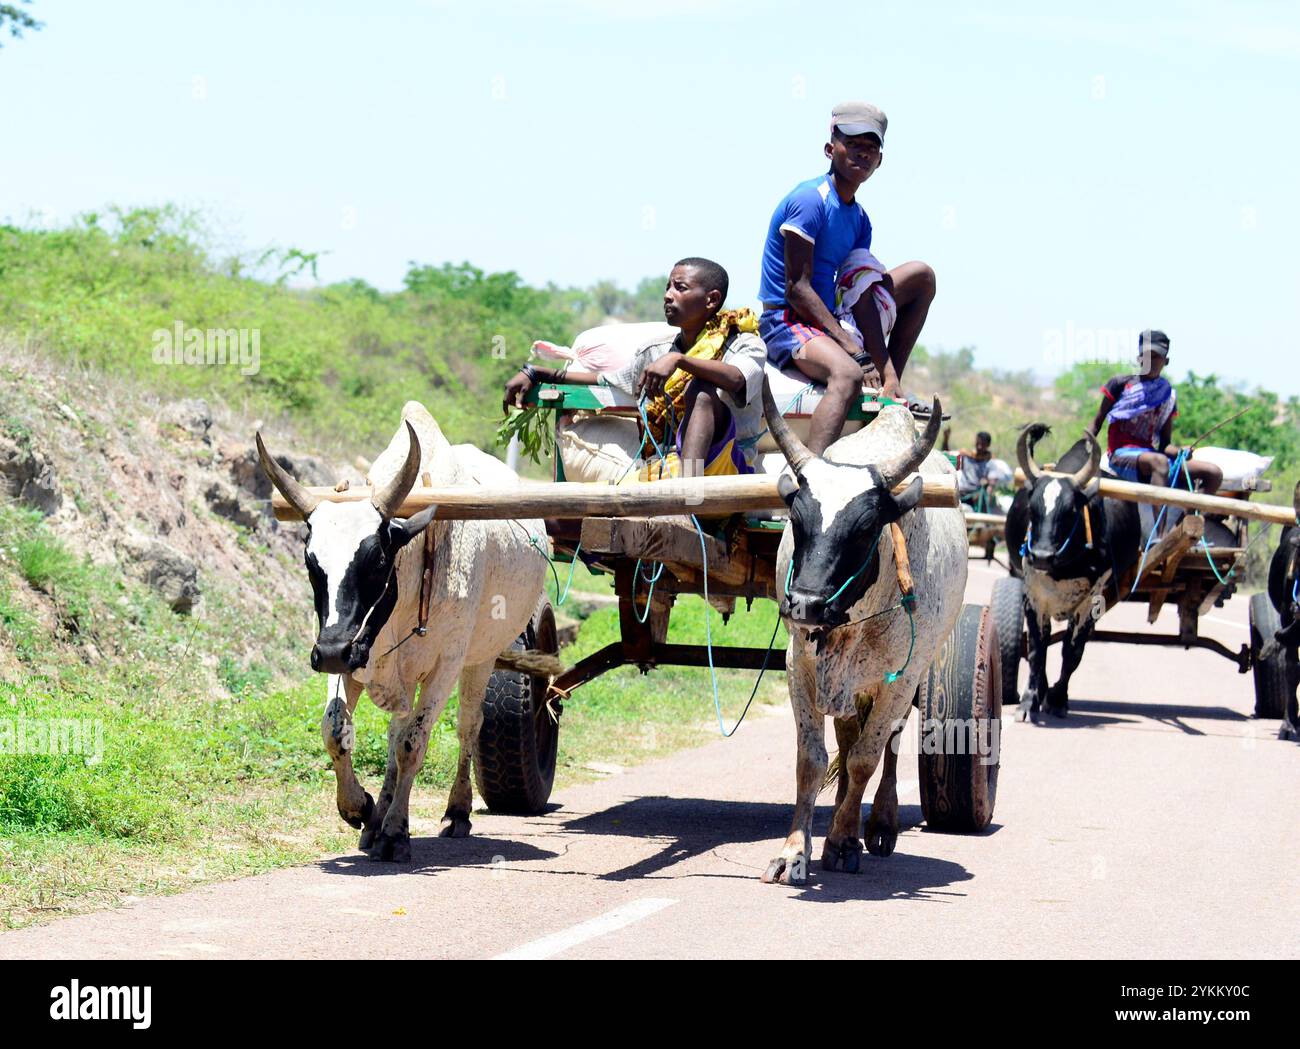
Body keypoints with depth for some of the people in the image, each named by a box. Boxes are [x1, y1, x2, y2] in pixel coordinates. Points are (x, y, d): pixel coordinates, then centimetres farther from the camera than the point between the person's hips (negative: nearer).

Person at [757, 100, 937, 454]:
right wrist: (854, 349, -24)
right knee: (847, 374, -40)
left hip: (829, 319, 9)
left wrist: (888, 373, -8)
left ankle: (890, 391, 13)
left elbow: (861, 300, 3)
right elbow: (797, 288, -21)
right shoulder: (809, 200, -16)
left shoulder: (859, 219, 10)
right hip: (786, 322, -9)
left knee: (922, 276, 16)